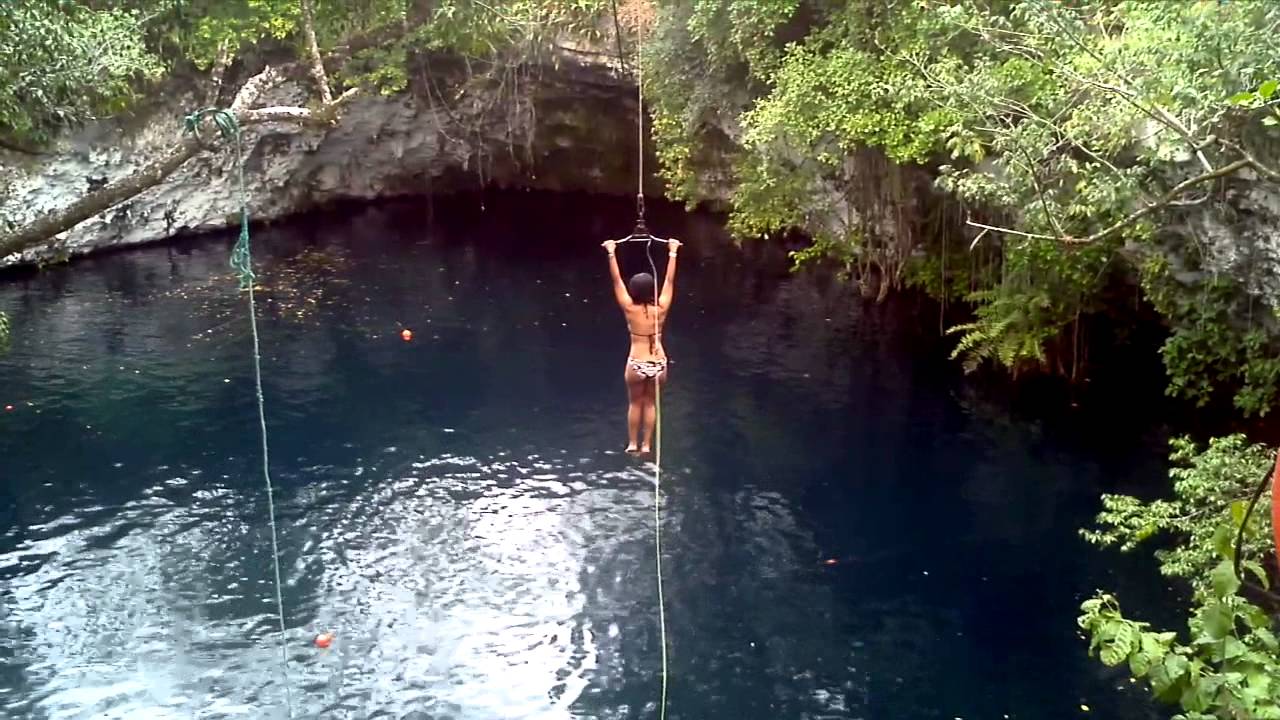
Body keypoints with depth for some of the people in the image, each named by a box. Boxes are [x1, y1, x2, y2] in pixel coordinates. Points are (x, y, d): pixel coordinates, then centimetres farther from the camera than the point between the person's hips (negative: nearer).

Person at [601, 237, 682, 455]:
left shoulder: (630, 309, -13)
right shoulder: (661, 309, -8)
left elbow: (617, 280, -9)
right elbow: (670, 280, 0)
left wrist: (611, 253, -4)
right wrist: (672, 252, 7)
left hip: (637, 364, -2)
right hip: (658, 364, 2)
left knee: (635, 403, 17)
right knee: (651, 403, 17)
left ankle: (633, 444, 24)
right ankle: (645, 445, 23)